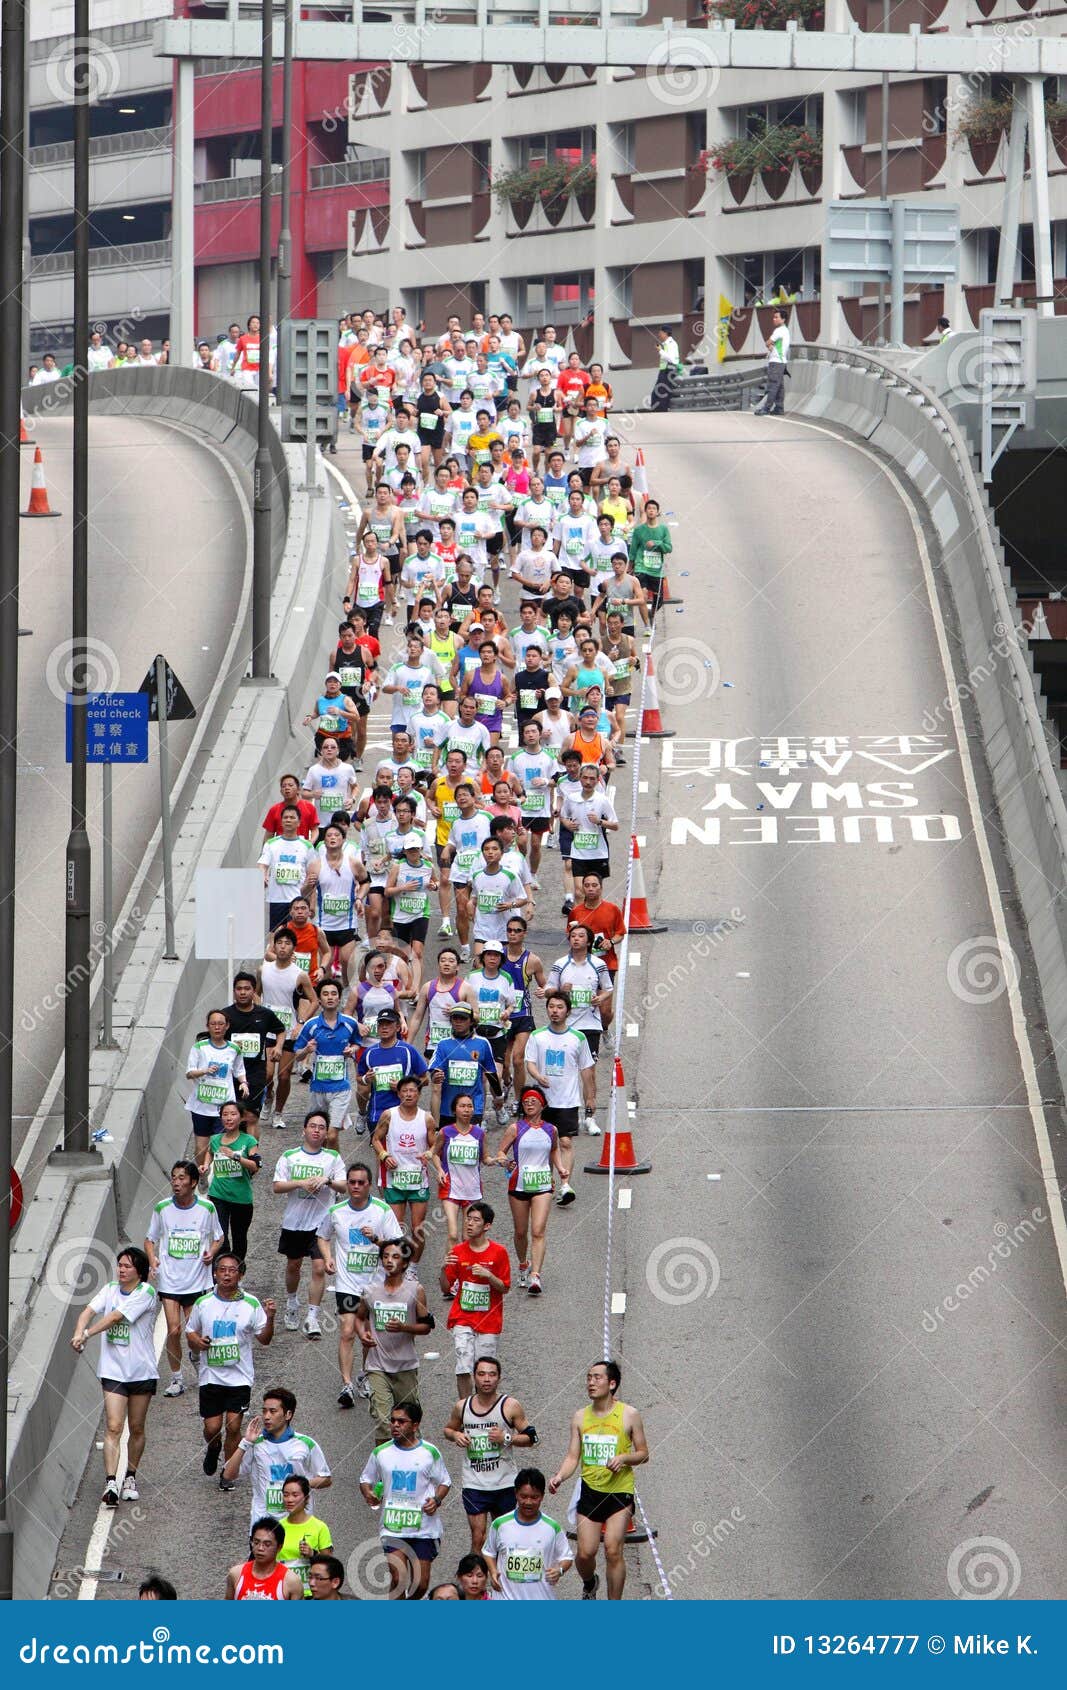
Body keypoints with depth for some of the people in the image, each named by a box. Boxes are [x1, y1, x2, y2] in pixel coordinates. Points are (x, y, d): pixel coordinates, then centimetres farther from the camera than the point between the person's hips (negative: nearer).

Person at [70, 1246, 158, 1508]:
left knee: (136, 1429, 10)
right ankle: (110, 1483, -17)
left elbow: (116, 1317, -18)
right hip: (113, 1370, 2)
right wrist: (79, 1332, -26)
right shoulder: (110, 1289, 6)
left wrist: (87, 1334, -20)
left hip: (142, 1371, -2)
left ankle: (130, 1478, 27)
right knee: (113, 1427, -10)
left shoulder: (145, 1293, -10)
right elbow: (90, 1311, -6)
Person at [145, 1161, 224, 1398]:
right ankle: (176, 1378, 9)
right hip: (169, 1280, 0)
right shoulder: (162, 1208, -3)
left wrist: (212, 1252, -11)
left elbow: (218, 1237, 10)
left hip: (197, 1280, 0)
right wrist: (152, 1260, -11)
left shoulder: (207, 1208, -4)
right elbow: (150, 1239, 8)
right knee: (174, 1329, -8)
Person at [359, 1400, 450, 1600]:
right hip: (392, 1528, 0)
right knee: (398, 1579, -13)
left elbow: (444, 1482, 9)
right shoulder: (381, 1453, 3)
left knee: (421, 1583, 4)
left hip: (424, 1527, 0)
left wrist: (436, 1500, -11)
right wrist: (368, 1494, -8)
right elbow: (366, 1479, 14)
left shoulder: (429, 1452, 0)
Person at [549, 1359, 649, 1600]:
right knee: (585, 1553, 0)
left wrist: (623, 1458, -16)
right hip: (590, 1491, 3)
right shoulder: (581, 1417, 7)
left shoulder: (628, 1415, -3)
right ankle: (589, 1584, 34)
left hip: (620, 1492, -3)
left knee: (613, 1551, -11)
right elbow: (573, 1457, 8)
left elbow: (643, 1454, 4)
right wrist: (559, 1477, -11)